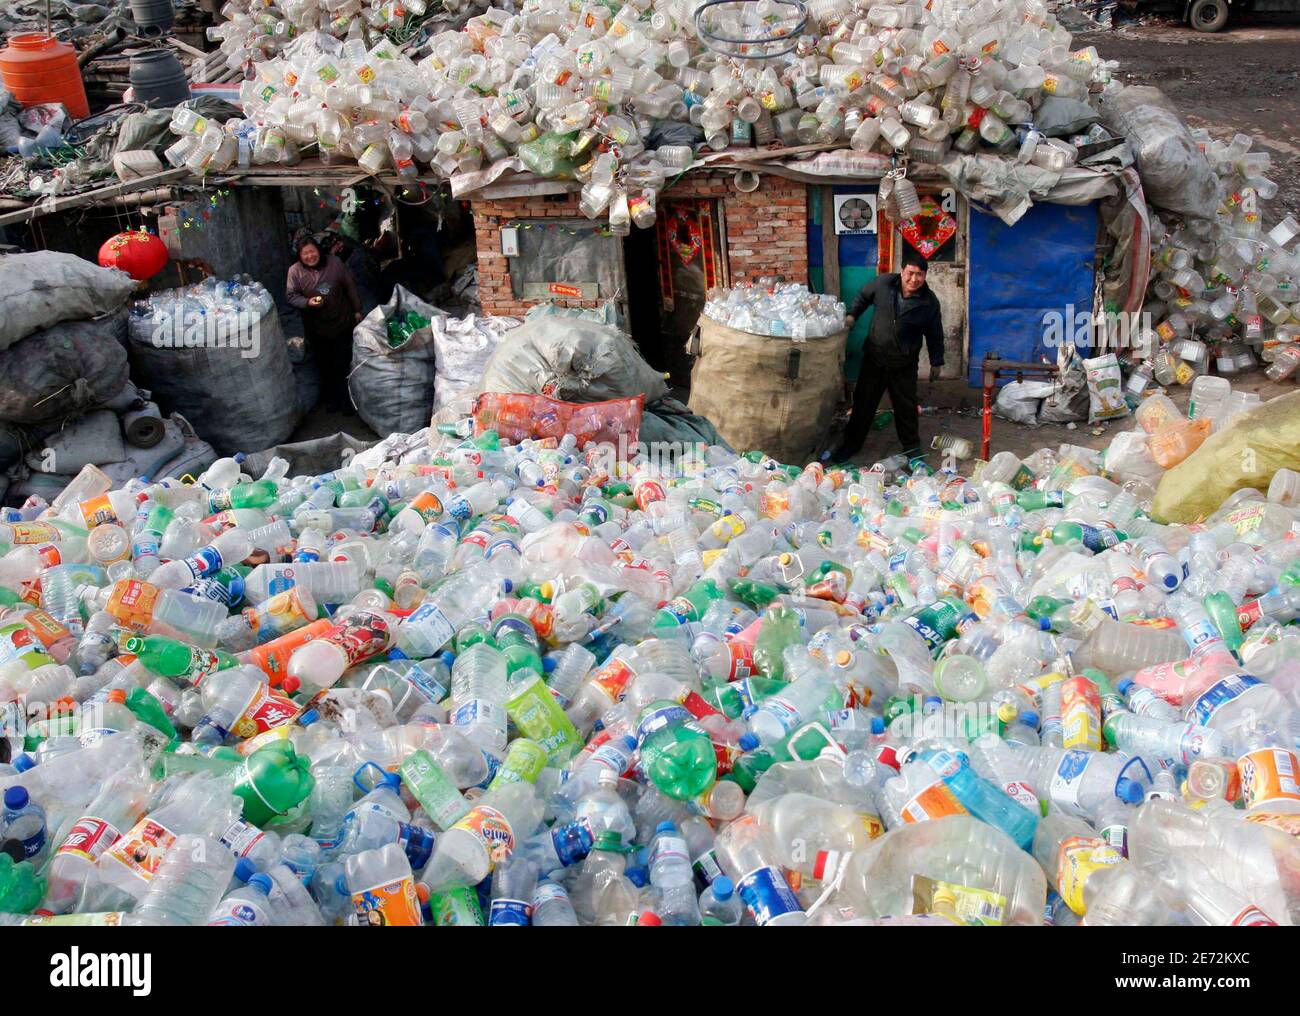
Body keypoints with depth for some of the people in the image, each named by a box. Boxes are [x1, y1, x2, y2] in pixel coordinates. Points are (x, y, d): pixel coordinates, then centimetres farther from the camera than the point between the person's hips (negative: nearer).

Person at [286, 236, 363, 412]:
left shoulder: (334, 263, -9)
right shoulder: (295, 271, -11)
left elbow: (350, 287, 0)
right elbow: (291, 296, -7)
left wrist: (357, 310, 4)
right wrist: (308, 302, -25)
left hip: (342, 323, 0)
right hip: (317, 329, 0)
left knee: (344, 363, 9)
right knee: (325, 365, 13)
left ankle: (346, 397, 26)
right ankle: (331, 398, 30)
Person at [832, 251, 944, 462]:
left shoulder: (929, 302, -11)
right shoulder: (883, 283, -10)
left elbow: (935, 334, 2)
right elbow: (863, 296, 12)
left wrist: (936, 362, 7)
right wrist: (852, 315, 0)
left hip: (904, 364, -1)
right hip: (874, 357, 1)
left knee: (906, 406, 7)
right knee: (863, 401, 8)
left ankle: (911, 446, 25)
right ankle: (851, 443, 22)